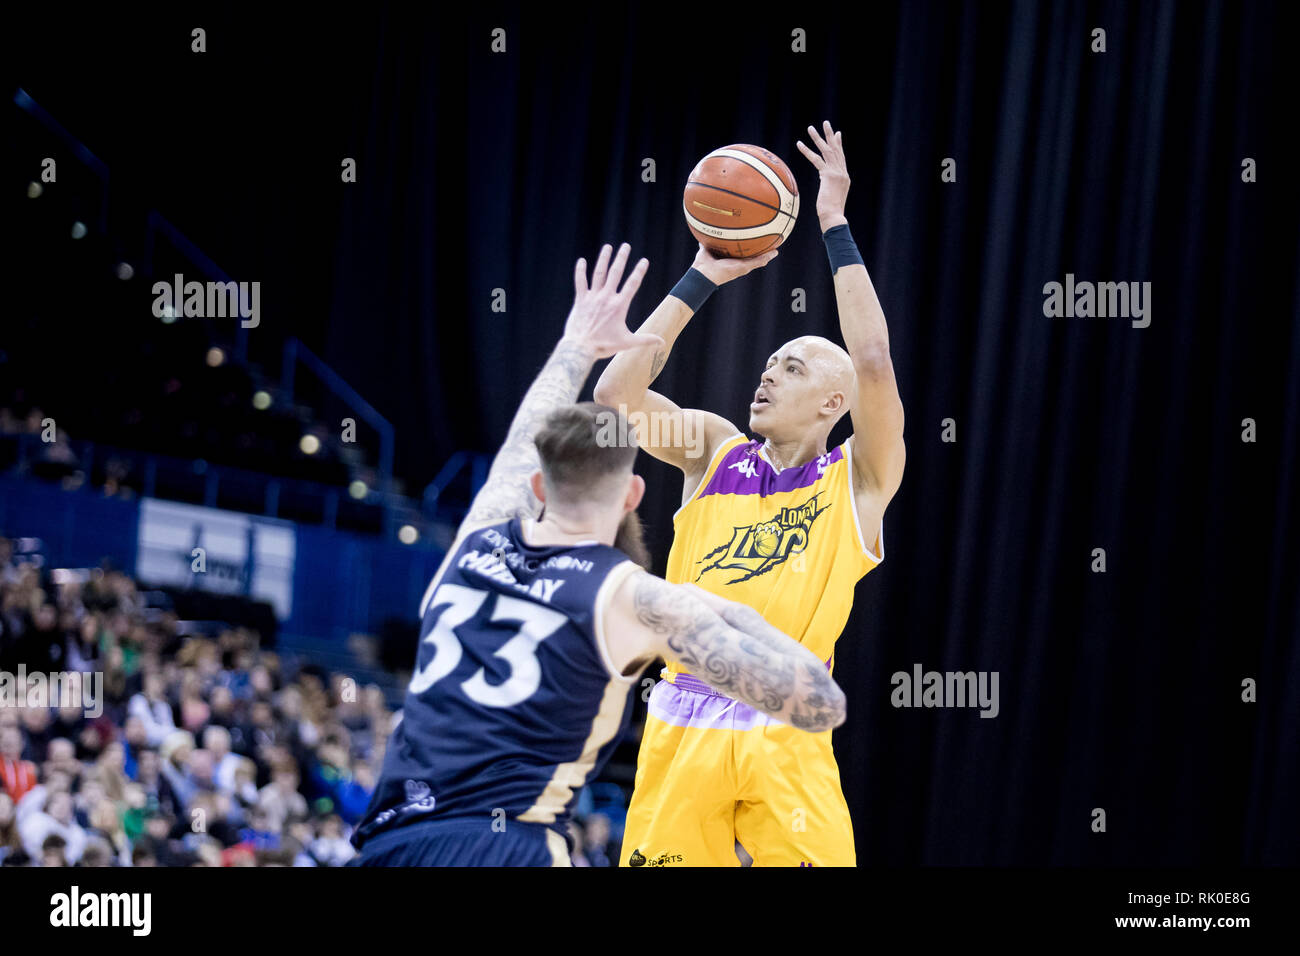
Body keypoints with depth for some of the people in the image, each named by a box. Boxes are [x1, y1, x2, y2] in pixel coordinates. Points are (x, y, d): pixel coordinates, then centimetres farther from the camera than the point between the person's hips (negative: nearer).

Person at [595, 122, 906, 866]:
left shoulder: (856, 481, 6)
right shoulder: (715, 451, 15)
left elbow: (874, 364, -9)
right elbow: (616, 393, 4)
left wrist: (835, 225, -4)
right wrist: (702, 279, 5)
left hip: (784, 739, -3)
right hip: (681, 729, 3)